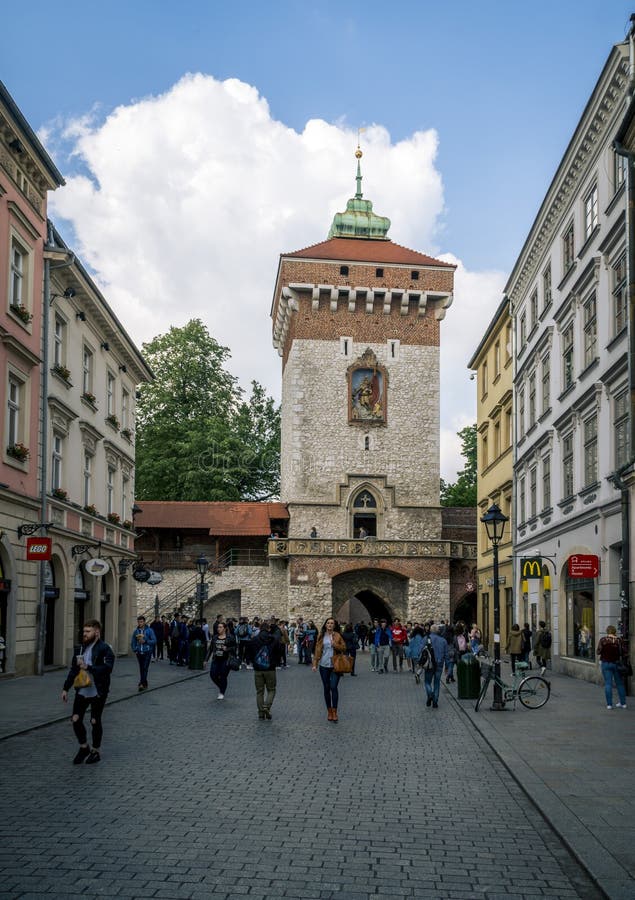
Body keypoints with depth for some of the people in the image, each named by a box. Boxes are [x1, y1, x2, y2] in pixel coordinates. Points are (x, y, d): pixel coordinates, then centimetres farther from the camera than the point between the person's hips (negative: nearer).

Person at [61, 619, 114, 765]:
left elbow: (107, 668, -24)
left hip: (97, 692, -5)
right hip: (82, 691, 5)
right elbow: (73, 669, 14)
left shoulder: (105, 649, -12)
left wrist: (87, 667, -28)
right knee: (76, 719, 2)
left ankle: (96, 751, 23)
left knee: (95, 721, 5)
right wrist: (66, 688, 11)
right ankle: (84, 747, 24)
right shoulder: (79, 648, 8)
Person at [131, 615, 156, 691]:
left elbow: (154, 641, -5)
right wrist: (134, 650, 1)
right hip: (139, 653, 4)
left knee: (145, 668, -12)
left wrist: (145, 641, -16)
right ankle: (145, 684, 18)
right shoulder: (136, 631, 7)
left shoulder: (149, 631, -3)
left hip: (147, 652, -4)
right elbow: (132, 642, 14)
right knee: (141, 669, 8)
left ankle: (142, 684, -18)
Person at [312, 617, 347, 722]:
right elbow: (317, 650, 6)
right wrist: (315, 664, 1)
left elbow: (344, 648, 0)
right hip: (324, 666, 2)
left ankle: (334, 711, -4)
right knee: (326, 688, 7)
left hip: (335, 665, -2)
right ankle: (329, 711, 17)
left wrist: (335, 645, -17)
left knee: (333, 687, -12)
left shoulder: (338, 636, 2)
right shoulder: (321, 636, 6)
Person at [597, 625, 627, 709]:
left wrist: (600, 660, 9)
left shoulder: (603, 640, -7)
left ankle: (609, 704, -1)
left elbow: (599, 652, -6)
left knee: (608, 684, 1)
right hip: (616, 664, 1)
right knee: (619, 683, 13)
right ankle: (623, 703, 17)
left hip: (606, 664, -1)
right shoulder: (618, 640, -5)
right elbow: (621, 653, -5)